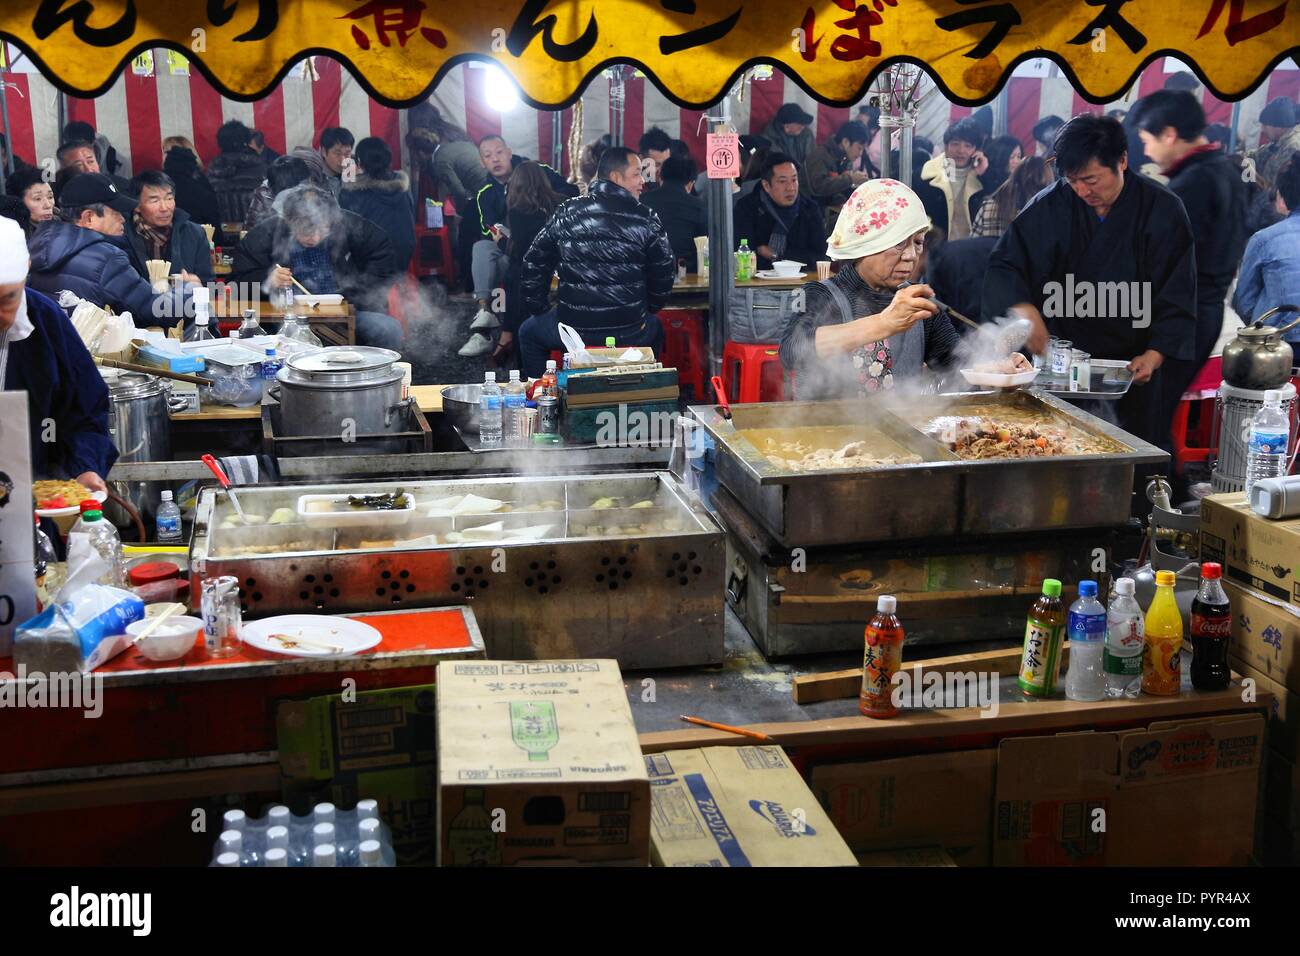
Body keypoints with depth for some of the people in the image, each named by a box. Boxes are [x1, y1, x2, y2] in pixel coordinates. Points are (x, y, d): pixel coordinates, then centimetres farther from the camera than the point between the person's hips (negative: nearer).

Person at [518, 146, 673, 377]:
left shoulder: (566, 213, -1)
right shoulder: (647, 219, -5)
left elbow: (534, 264, 4)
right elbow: (663, 277, 1)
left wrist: (538, 310, 18)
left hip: (572, 331, 0)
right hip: (630, 333, 0)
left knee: (528, 332, 32)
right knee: (655, 328, 37)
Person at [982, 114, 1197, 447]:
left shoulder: (1162, 210, -6)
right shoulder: (1051, 206, -4)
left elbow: (1177, 297, -5)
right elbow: (1004, 267, -4)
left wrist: (1155, 354, -19)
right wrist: (1023, 308, -24)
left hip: (1131, 366, -1)